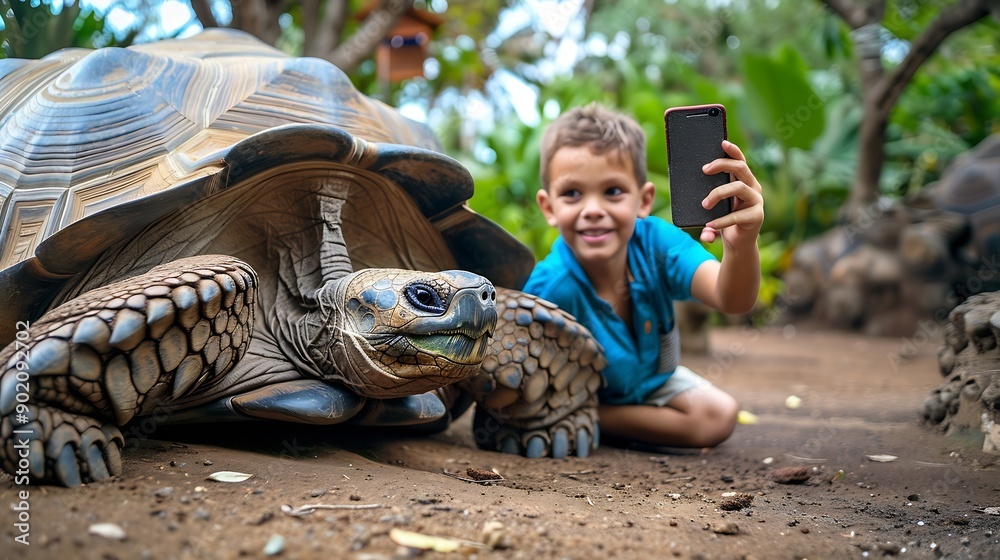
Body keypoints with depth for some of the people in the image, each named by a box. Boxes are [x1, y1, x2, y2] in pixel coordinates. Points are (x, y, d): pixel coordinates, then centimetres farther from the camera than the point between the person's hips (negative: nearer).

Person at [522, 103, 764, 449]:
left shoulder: (655, 241, -29)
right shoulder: (552, 288, -36)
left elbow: (732, 300, -45)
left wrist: (742, 243, -63)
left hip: (652, 378, 3)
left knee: (720, 415, -15)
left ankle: (594, 422, -2)